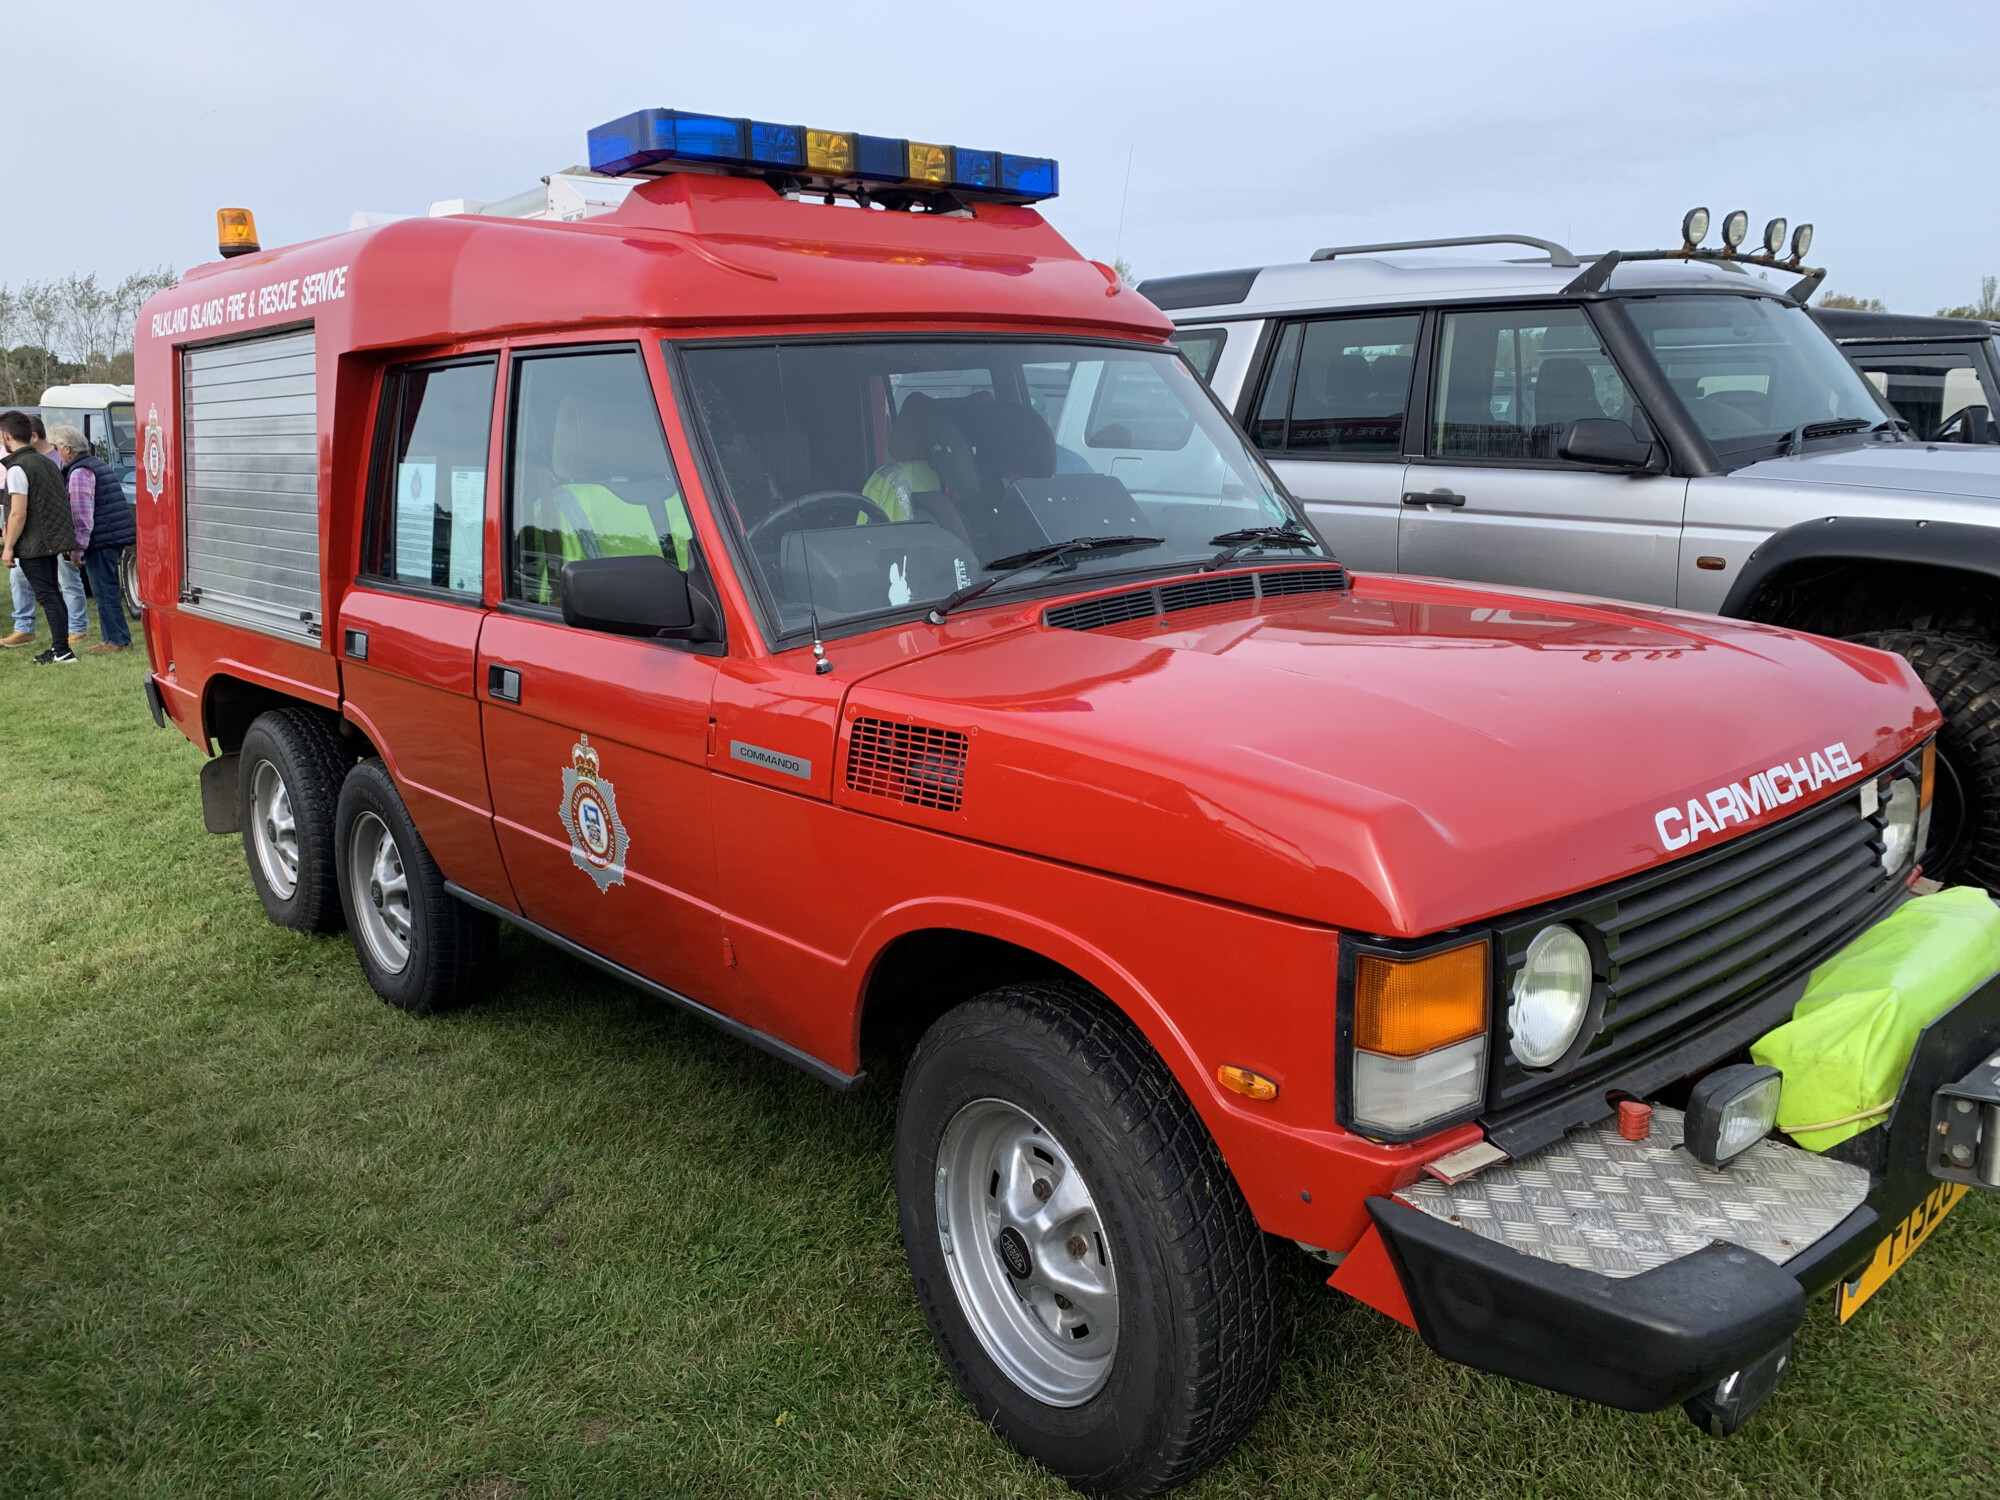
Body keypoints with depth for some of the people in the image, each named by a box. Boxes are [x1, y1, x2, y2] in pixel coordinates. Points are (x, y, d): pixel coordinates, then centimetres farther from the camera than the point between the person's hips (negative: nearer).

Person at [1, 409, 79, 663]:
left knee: (46, 596, -6)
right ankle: (58, 648, 19)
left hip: (33, 545, -9)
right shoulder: (46, 462, 13)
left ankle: (63, 652, -7)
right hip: (52, 538, 9)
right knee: (52, 594, 14)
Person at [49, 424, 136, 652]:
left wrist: (78, 546, -16)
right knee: (108, 590, 15)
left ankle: (118, 640, -2)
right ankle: (113, 637, 20)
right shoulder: (98, 464, 17)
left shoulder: (79, 473, -13)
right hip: (117, 537, 10)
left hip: (101, 539, -10)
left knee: (105, 591, -4)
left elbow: (81, 516, -18)